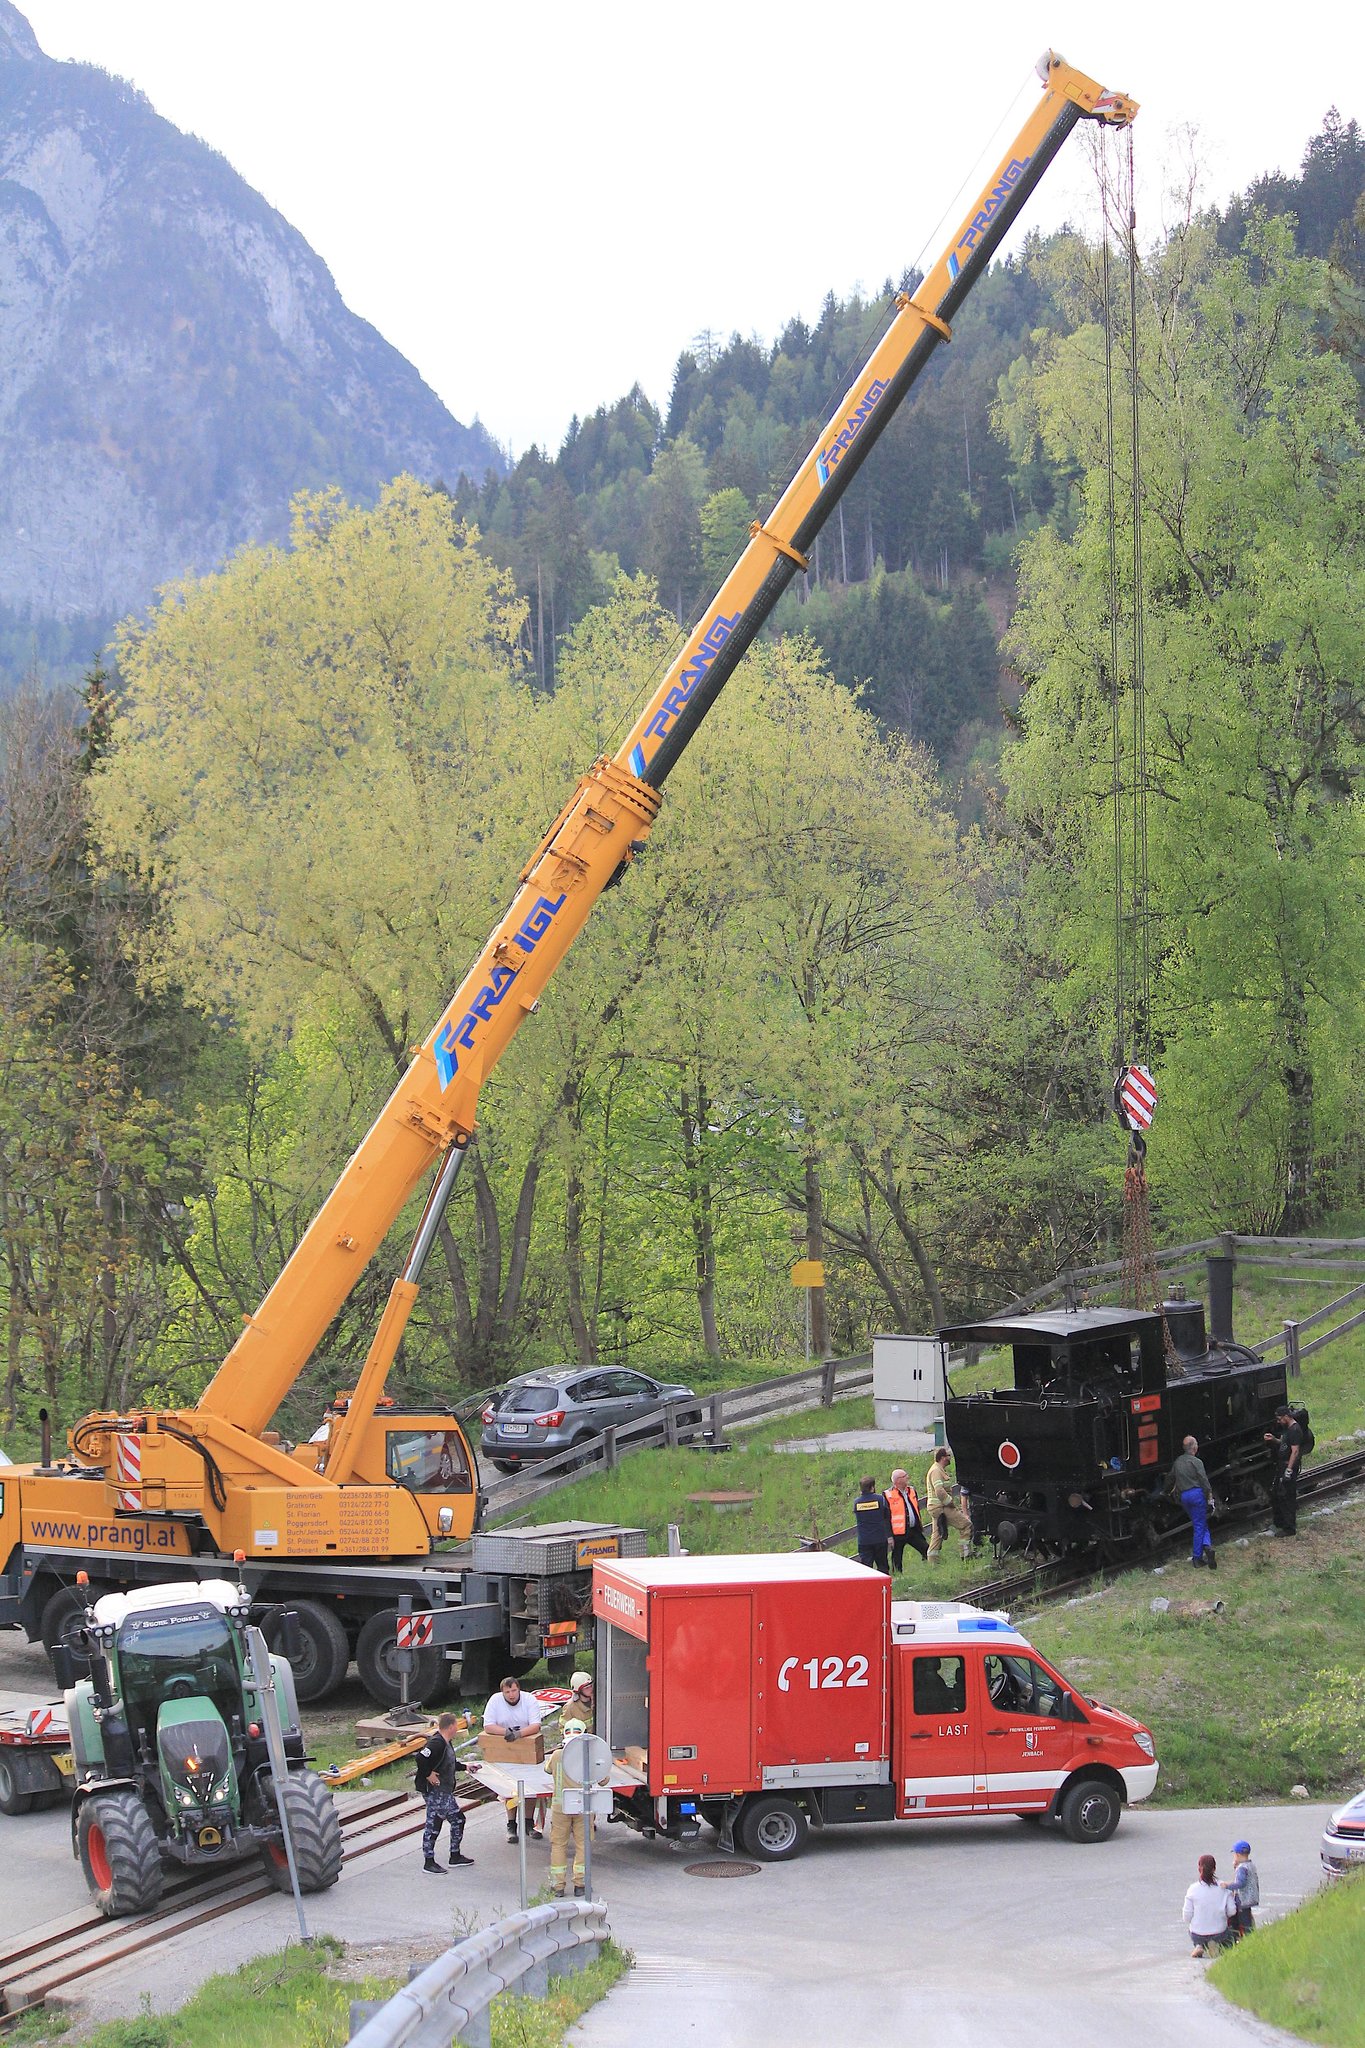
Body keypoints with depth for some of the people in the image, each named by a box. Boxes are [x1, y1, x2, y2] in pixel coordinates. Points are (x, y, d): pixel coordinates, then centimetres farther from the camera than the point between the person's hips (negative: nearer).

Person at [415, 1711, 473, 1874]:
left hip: (445, 1792, 11)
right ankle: (429, 1862, 6)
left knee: (458, 1819, 16)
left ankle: (455, 1856, 27)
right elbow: (421, 1758, -34)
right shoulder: (437, 1743, -22)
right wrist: (428, 1775, -25)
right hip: (434, 1791, -11)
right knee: (433, 1825, -2)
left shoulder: (446, 1743, 11)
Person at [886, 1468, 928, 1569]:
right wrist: (889, 1536, -12)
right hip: (898, 1533, -6)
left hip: (914, 1530, 6)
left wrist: (920, 1526, 19)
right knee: (897, 1560, 4)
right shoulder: (888, 1495, -11)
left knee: (927, 1551, 1)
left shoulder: (911, 1491, 11)